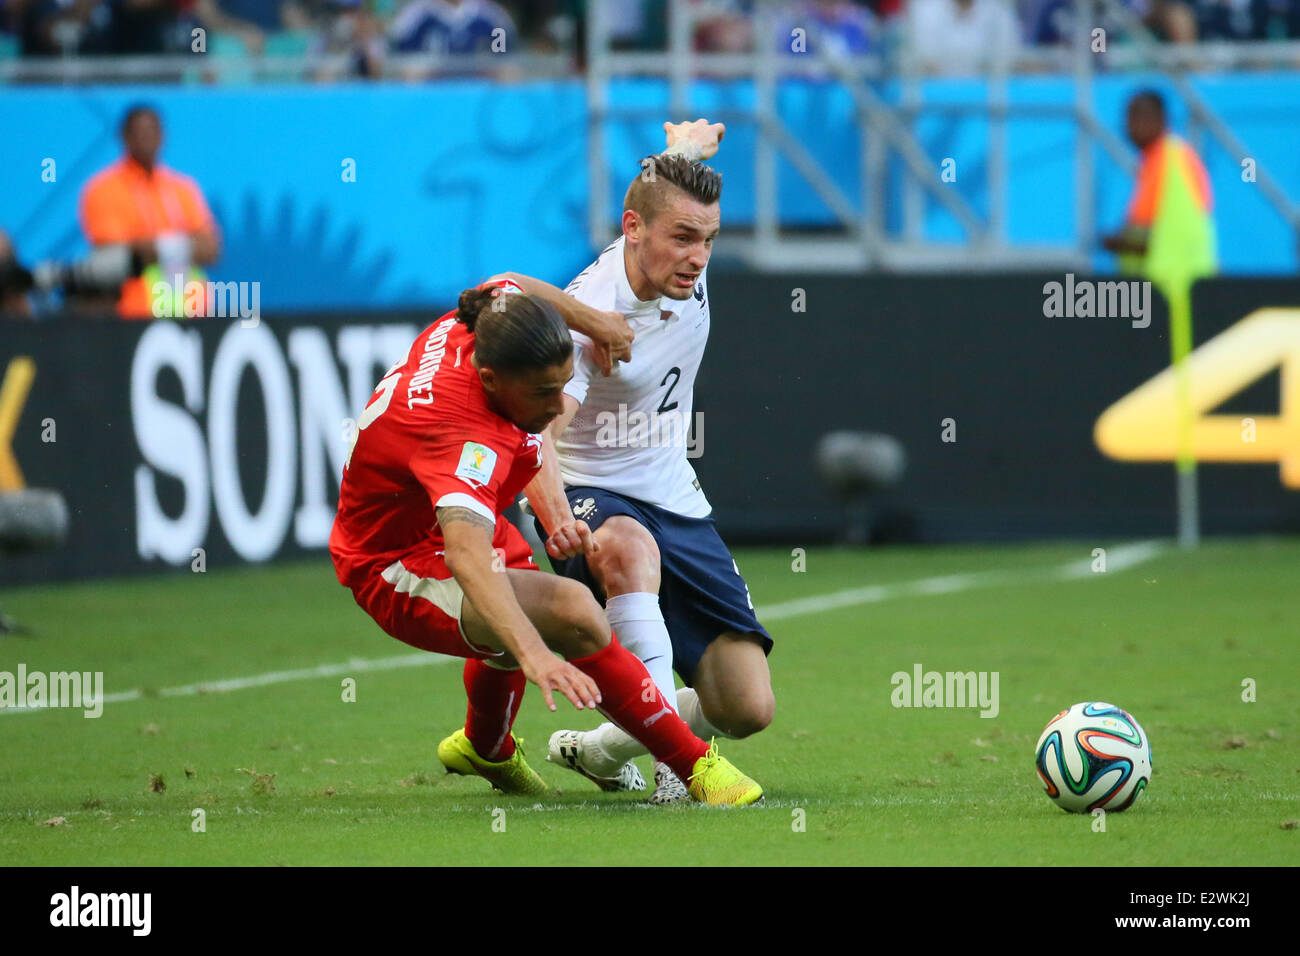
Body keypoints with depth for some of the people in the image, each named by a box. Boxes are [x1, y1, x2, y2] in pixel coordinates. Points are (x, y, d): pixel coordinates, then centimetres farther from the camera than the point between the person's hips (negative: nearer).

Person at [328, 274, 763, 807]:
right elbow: (465, 555, -58)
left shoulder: (479, 323, -19)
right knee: (573, 613, -31)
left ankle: (484, 749, 68)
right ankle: (696, 766, -19)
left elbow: (510, 288, 7)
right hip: (401, 569, -10)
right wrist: (534, 655, -69)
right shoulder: (466, 436, -42)